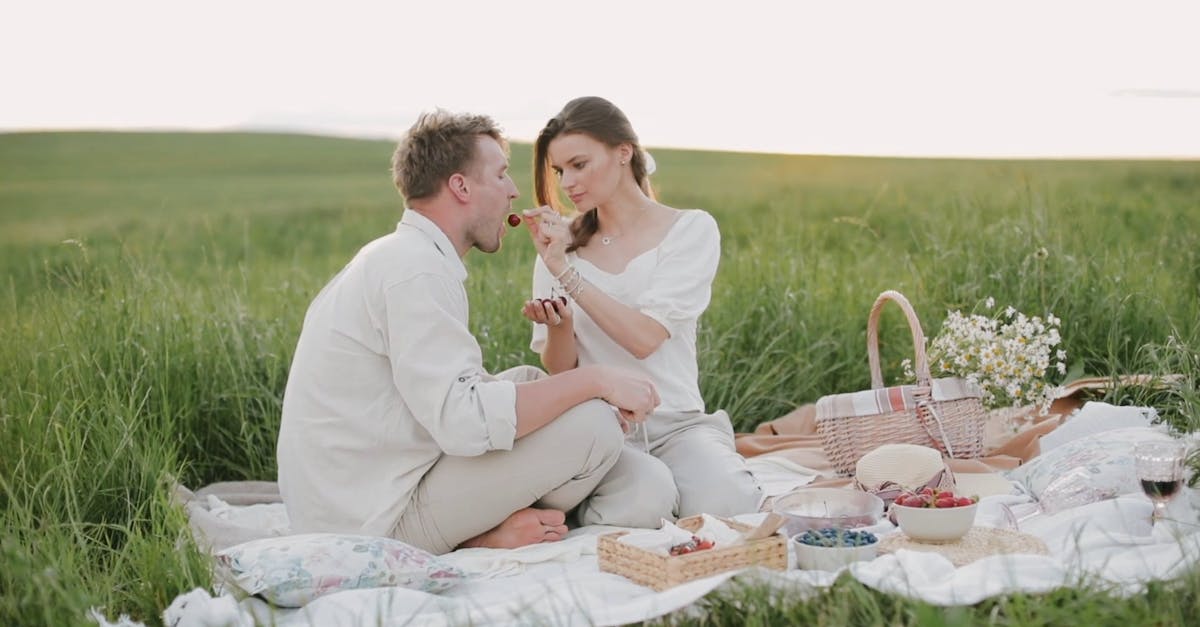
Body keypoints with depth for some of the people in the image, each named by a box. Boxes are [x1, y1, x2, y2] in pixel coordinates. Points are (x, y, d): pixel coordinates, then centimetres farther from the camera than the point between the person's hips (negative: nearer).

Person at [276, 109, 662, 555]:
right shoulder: (417, 270, -18)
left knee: (529, 381, 16)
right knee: (594, 423, -16)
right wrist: (596, 380, -20)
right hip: (377, 528, -10)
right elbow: (462, 421, -28)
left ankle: (484, 534, 5)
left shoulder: (398, 259, 15)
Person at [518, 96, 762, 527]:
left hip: (676, 422, 0)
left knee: (727, 504, -29)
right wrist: (558, 325, -17)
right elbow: (558, 368, 5)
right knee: (647, 499, -32)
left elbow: (645, 338, -14)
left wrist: (565, 271, -17)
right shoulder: (560, 243, 9)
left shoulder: (691, 229, 0)